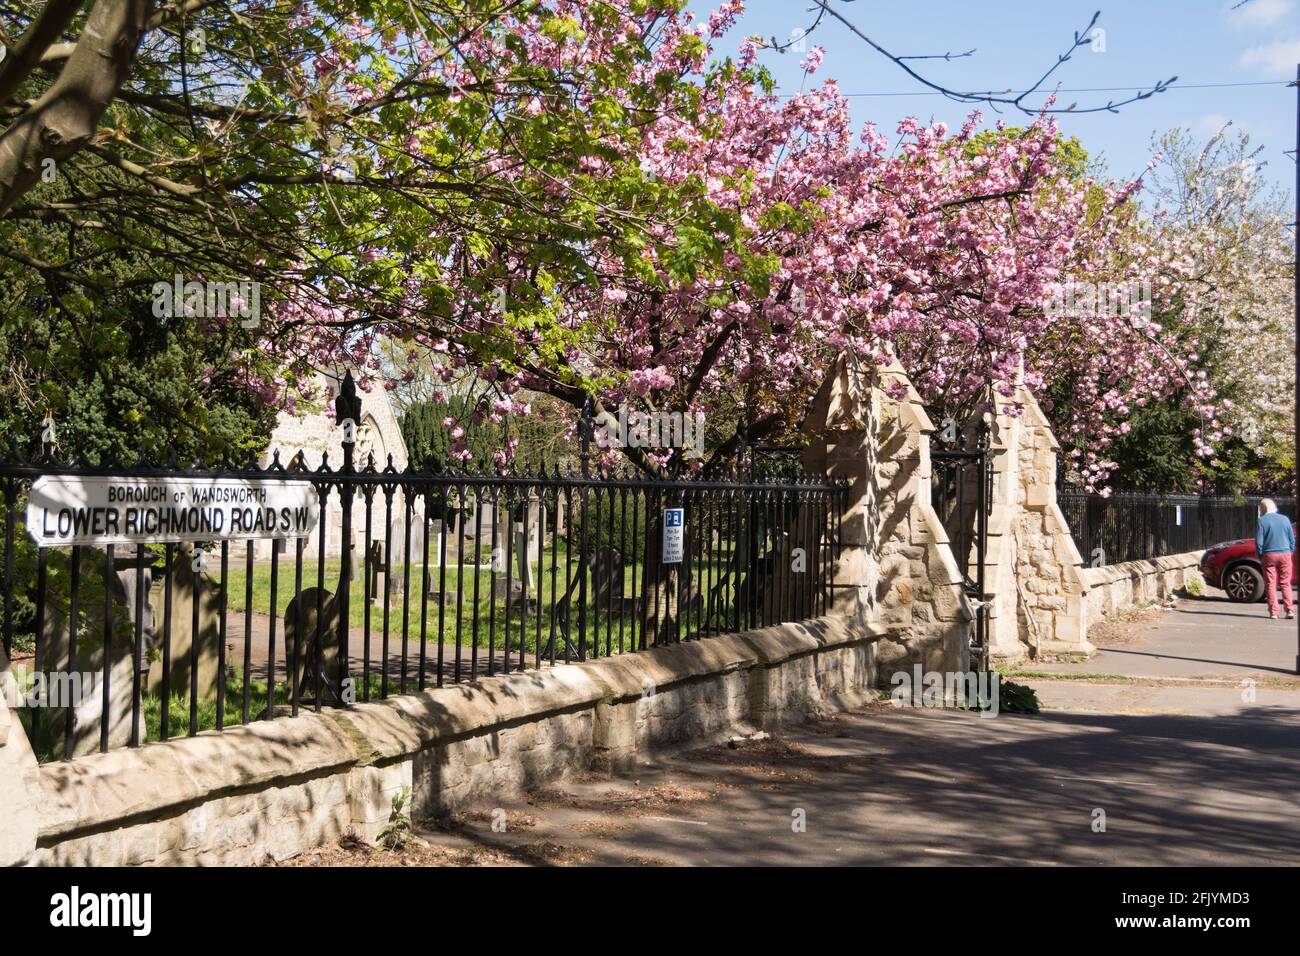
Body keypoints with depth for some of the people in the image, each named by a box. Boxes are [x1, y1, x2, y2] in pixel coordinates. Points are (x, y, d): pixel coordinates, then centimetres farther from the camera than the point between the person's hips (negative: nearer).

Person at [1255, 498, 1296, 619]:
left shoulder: (1262, 521, -5)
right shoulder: (1285, 519, 6)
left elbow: (1259, 542, -7)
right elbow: (1292, 540, 9)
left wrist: (1260, 556, 5)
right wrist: (1290, 552, 18)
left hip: (1269, 555, -3)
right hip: (1285, 555, 3)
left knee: (1270, 584, 2)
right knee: (1285, 584, 9)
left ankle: (1273, 612, -1)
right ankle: (1290, 610, 2)